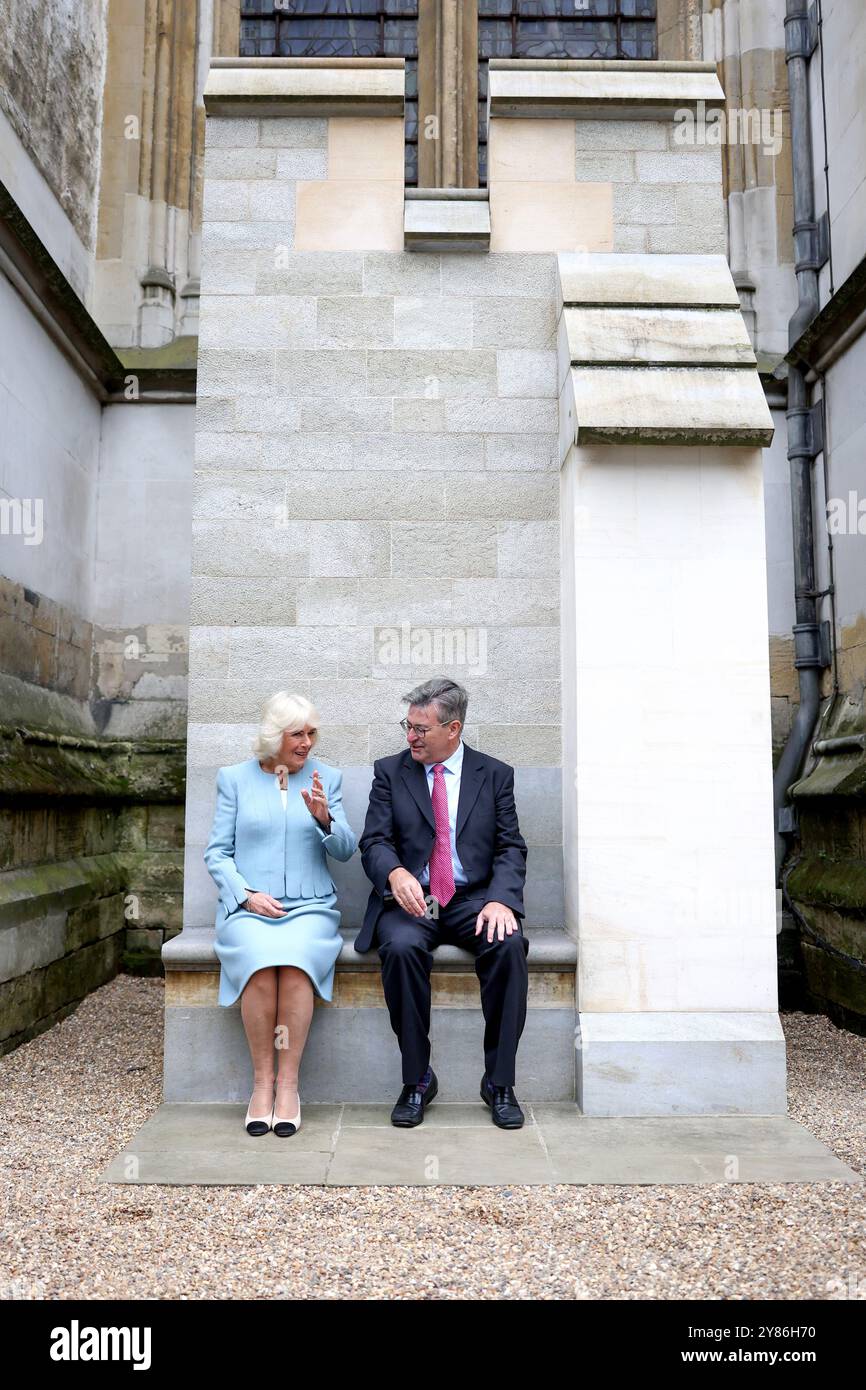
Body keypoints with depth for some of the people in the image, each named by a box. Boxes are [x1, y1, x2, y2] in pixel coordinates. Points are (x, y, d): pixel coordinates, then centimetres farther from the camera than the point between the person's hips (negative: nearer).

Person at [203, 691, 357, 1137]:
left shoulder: (327, 778, 12)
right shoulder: (233, 778, 10)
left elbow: (345, 850, 7)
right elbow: (217, 853, 7)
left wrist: (324, 818, -14)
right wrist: (247, 895, -9)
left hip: (310, 905, 0)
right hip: (248, 905, 0)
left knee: (295, 962, -32)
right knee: (259, 963, -32)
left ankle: (288, 1084, -20)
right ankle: (262, 1081, -15)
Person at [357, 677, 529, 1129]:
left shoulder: (495, 774, 9)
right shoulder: (390, 771, 8)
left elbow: (511, 849, 3)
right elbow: (374, 842, 0)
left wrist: (500, 899, -17)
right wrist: (396, 874, -24)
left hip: (474, 899, 1)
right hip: (410, 900, 0)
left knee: (509, 944, -30)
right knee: (401, 947, -32)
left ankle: (499, 1082, -14)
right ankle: (417, 1079, -14)